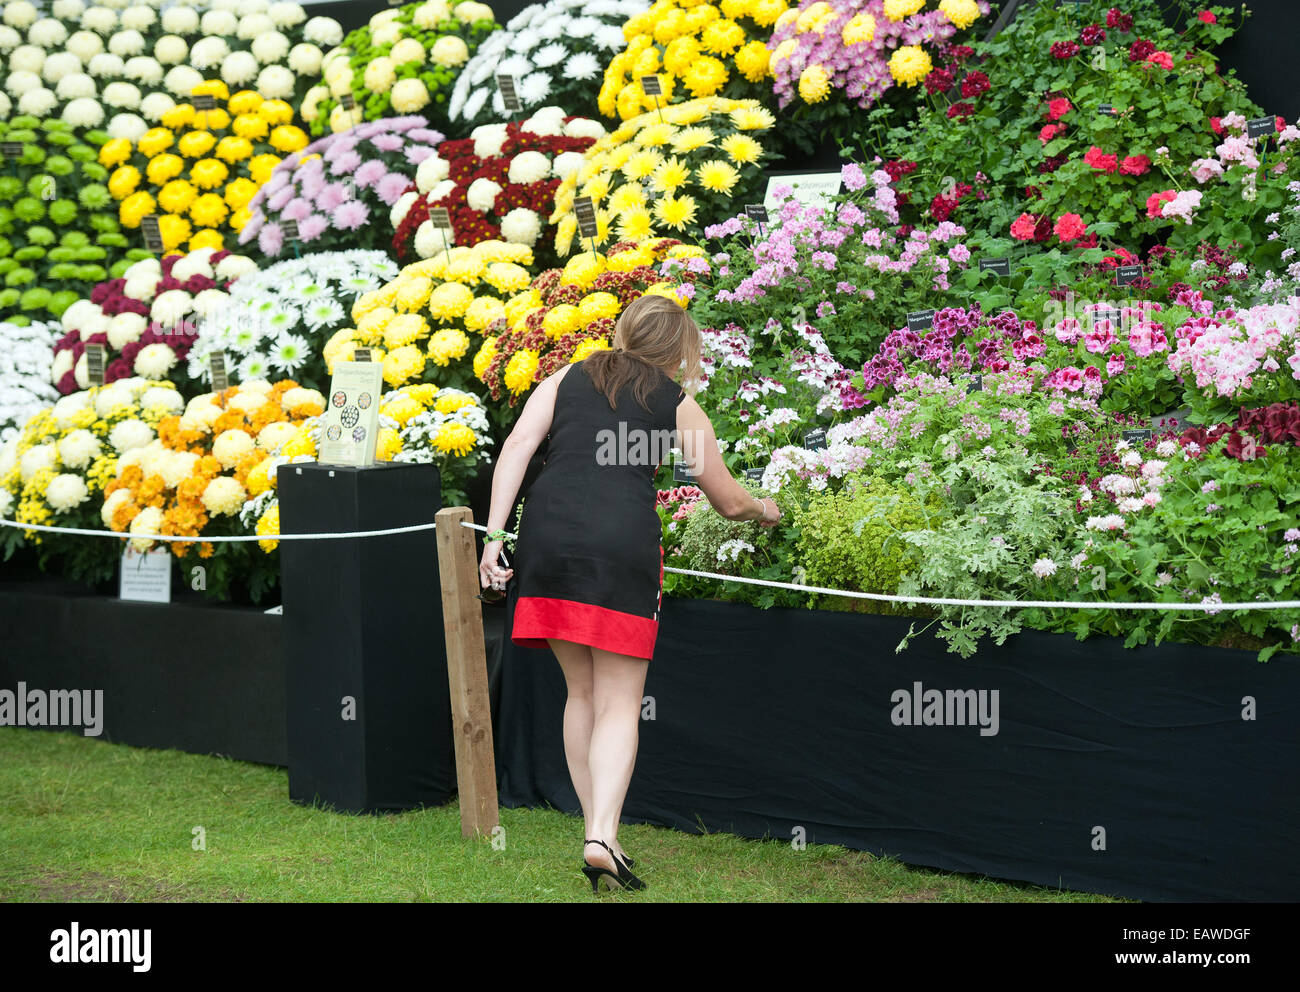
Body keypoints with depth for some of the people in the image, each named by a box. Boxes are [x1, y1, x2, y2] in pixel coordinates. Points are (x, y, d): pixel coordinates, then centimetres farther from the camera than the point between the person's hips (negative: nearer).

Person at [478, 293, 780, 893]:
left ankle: (595, 834, 16)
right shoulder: (678, 403, 16)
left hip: (548, 531, 3)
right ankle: (603, 837, -15)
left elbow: (516, 447, 5)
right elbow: (728, 501, 23)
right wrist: (765, 510, 45)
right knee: (619, 703, 2)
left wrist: (494, 535, 0)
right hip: (623, 542, -3)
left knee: (581, 693, 16)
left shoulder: (564, 381, 22)